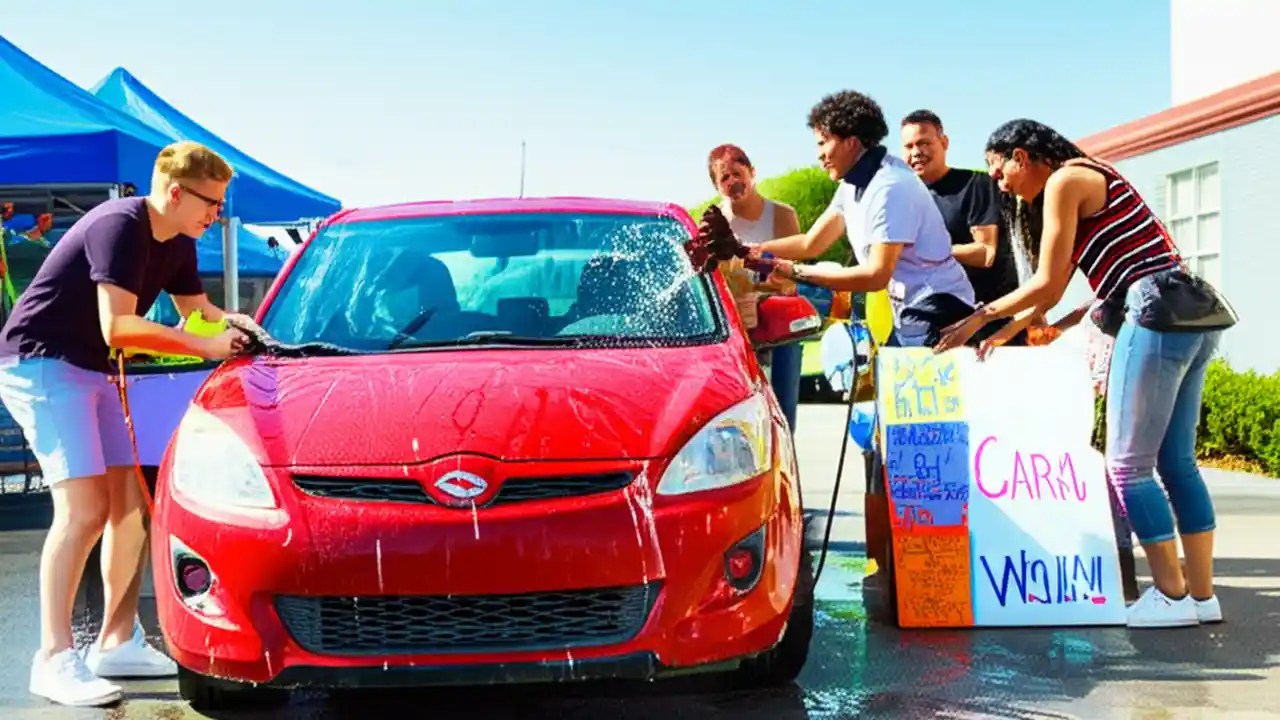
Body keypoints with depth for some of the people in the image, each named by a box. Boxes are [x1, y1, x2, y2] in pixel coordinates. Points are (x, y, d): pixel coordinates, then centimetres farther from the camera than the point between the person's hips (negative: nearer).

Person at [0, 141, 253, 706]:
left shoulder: (177, 245, 6)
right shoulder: (120, 226, -21)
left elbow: (195, 308, 21)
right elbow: (117, 327, -28)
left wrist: (233, 324, -1)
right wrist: (206, 347, -23)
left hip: (92, 372, 10)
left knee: (132, 505, 6)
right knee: (84, 510, -16)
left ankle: (117, 642, 14)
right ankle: (54, 660, -9)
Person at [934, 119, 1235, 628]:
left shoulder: (1065, 181, -5)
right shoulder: (1091, 180, 23)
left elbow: (1047, 287, -6)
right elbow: (1056, 289, 21)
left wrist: (981, 316, 4)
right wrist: (1005, 332, 22)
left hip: (1157, 318, -10)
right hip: (1191, 320, 10)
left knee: (1127, 465, -4)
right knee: (1177, 464, 11)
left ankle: (1172, 596, -1)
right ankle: (1201, 594, 14)